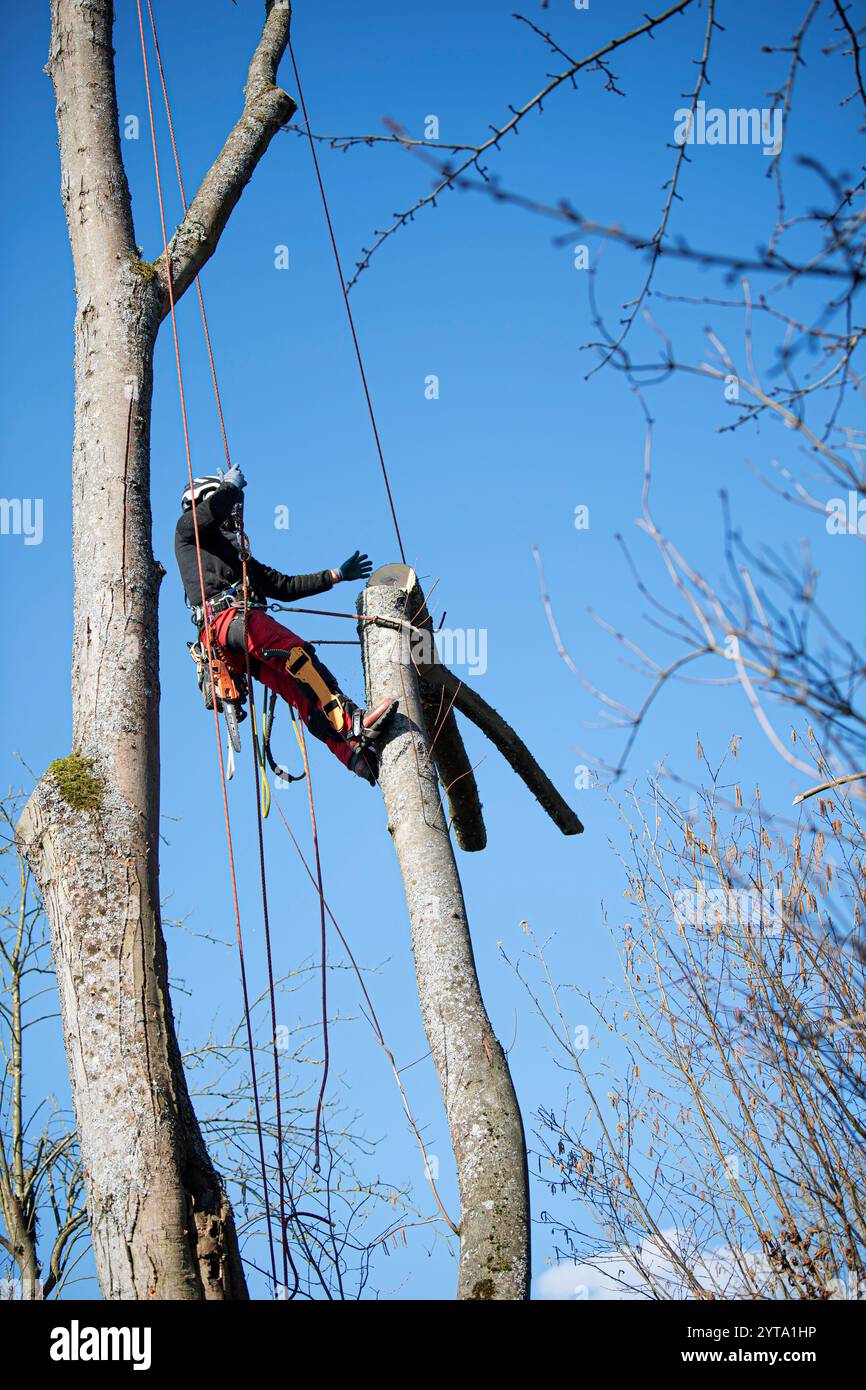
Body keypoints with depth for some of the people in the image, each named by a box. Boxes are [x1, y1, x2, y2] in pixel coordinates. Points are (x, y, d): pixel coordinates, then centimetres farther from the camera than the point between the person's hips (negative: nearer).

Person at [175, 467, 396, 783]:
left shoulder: (236, 553, 40)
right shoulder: (188, 528, 18)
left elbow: (284, 586, 36)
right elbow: (214, 508, -7)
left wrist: (335, 575, 34)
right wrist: (231, 484, 14)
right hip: (224, 616, -8)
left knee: (300, 690, -11)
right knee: (299, 653, -28)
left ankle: (352, 753, -26)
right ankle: (353, 724, -39)